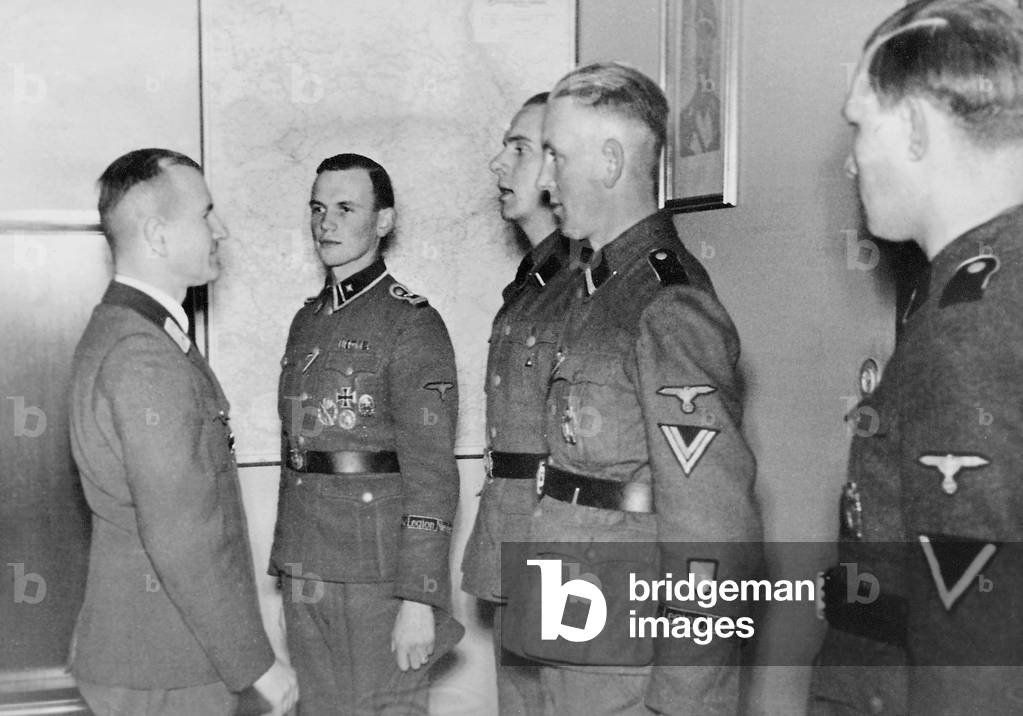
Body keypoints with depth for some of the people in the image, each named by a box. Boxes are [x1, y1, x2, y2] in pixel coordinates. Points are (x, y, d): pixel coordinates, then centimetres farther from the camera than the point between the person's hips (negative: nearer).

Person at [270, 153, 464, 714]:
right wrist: (286, 564, 14)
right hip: (305, 573, 7)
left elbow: (431, 473, -15)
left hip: (380, 574, -7)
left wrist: (418, 599, -18)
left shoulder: (411, 323, -10)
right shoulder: (307, 320, 13)